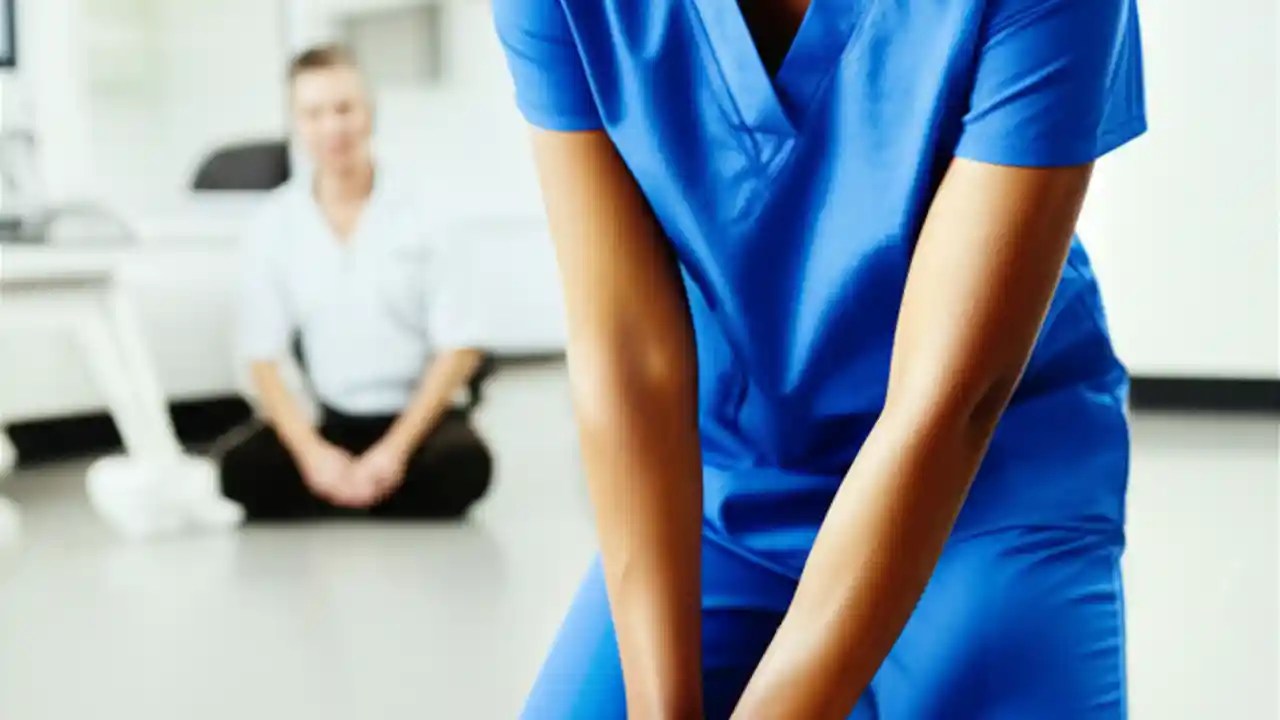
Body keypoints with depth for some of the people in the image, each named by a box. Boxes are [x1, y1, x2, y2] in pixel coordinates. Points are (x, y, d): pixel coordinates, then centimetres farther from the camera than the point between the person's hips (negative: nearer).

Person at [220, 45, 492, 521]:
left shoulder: (423, 208, -8)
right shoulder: (275, 227, -1)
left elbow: (459, 348, -8)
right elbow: (263, 359, 0)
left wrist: (395, 450, -18)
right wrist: (312, 452, -16)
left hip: (419, 414, -2)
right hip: (333, 422, 2)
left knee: (463, 462, -34)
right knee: (241, 471, -26)